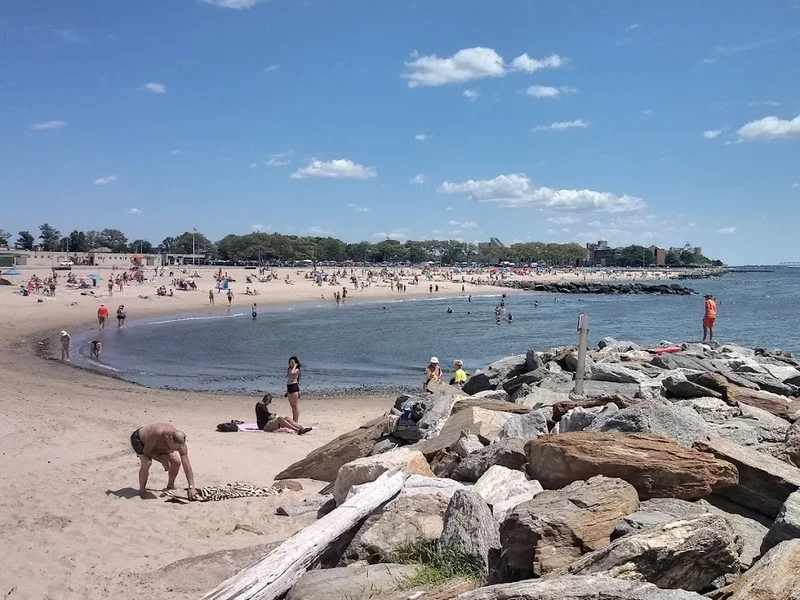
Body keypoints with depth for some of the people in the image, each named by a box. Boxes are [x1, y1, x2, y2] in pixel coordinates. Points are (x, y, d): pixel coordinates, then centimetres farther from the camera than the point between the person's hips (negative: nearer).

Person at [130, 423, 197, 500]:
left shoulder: (180, 443, -31)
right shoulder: (158, 434, -46)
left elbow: (187, 466, -30)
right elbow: (146, 451, -30)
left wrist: (191, 488, -35)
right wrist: (162, 460, -30)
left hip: (157, 445, 5)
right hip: (139, 439, -5)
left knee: (176, 462, -5)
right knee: (146, 463, -30)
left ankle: (170, 486, 19)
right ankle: (142, 490, -7)